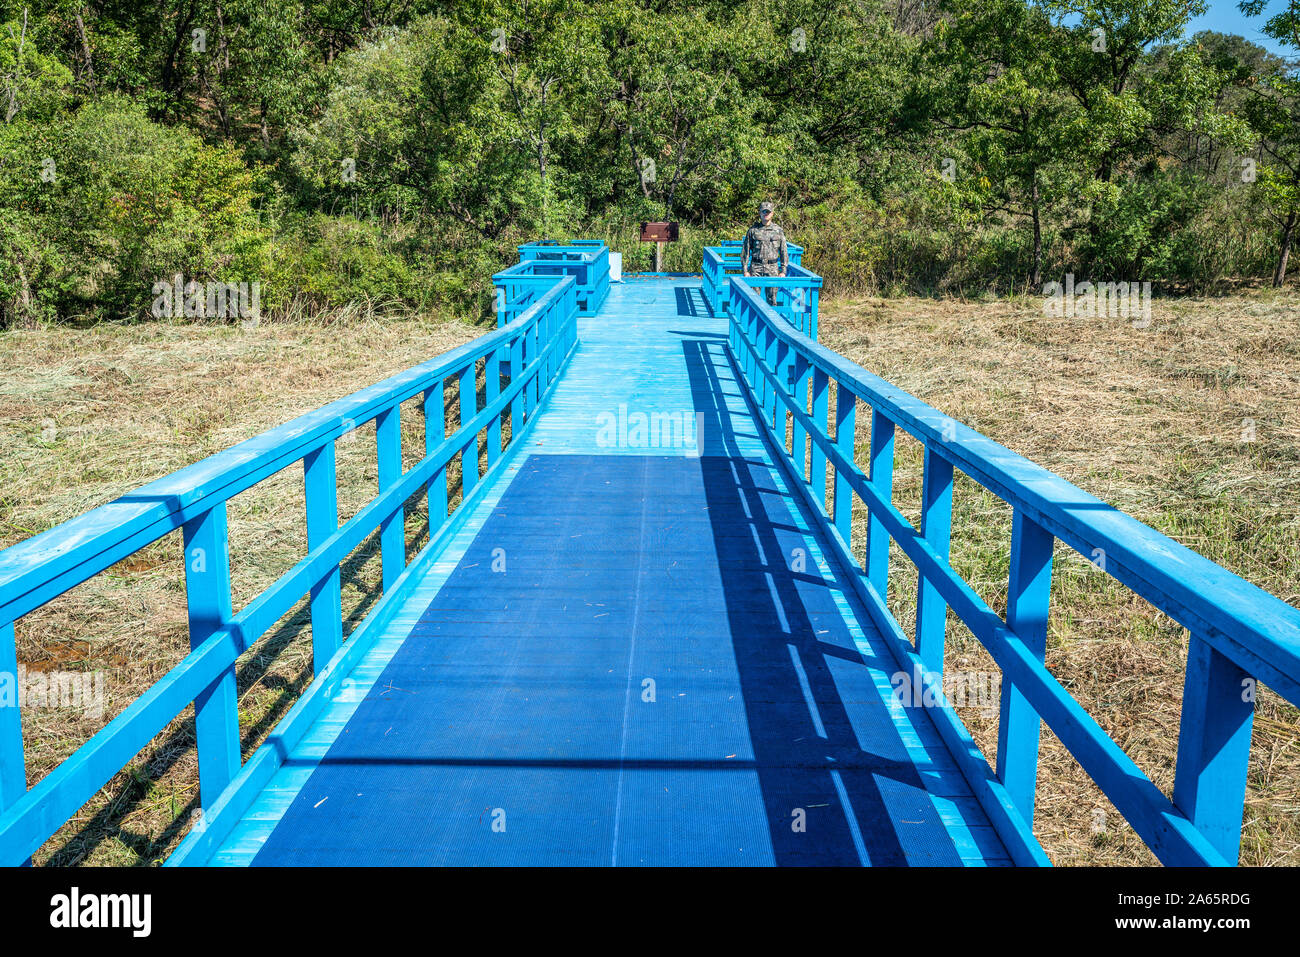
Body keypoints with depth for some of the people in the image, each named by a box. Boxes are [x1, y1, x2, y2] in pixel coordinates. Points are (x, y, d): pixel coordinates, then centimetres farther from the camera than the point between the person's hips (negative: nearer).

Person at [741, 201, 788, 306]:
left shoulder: (779, 231, 6)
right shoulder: (753, 230, 4)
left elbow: (784, 252, 7)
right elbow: (745, 251, 5)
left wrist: (783, 271, 1)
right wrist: (745, 270, -1)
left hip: (772, 267, 1)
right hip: (756, 267, 0)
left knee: (772, 299, 3)